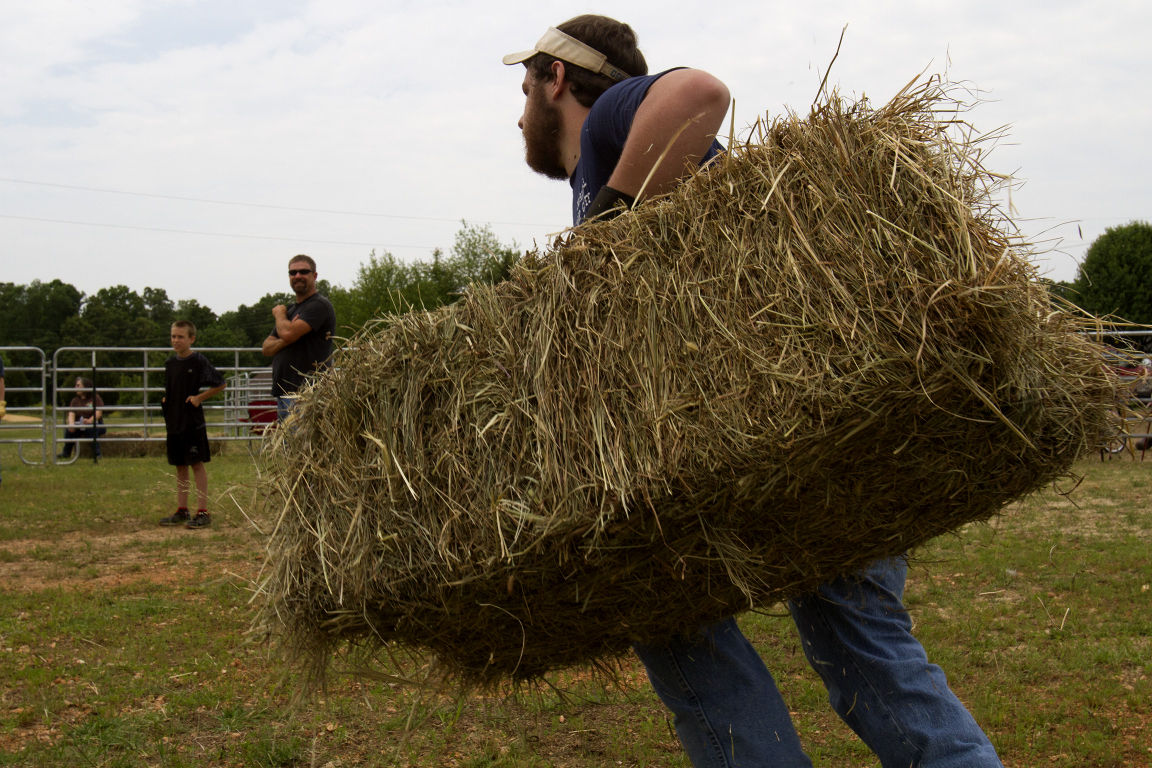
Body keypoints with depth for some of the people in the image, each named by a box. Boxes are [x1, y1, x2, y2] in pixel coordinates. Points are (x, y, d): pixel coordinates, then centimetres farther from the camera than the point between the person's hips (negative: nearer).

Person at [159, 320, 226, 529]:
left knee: (197, 464, -4)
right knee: (180, 466, 11)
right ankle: (182, 510, 18)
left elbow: (219, 385, -4)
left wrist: (199, 397, -10)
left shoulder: (199, 361, -9)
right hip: (174, 420, 6)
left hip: (193, 420, -6)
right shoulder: (170, 363, 10)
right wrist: (166, 400, 7)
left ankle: (203, 512, -1)